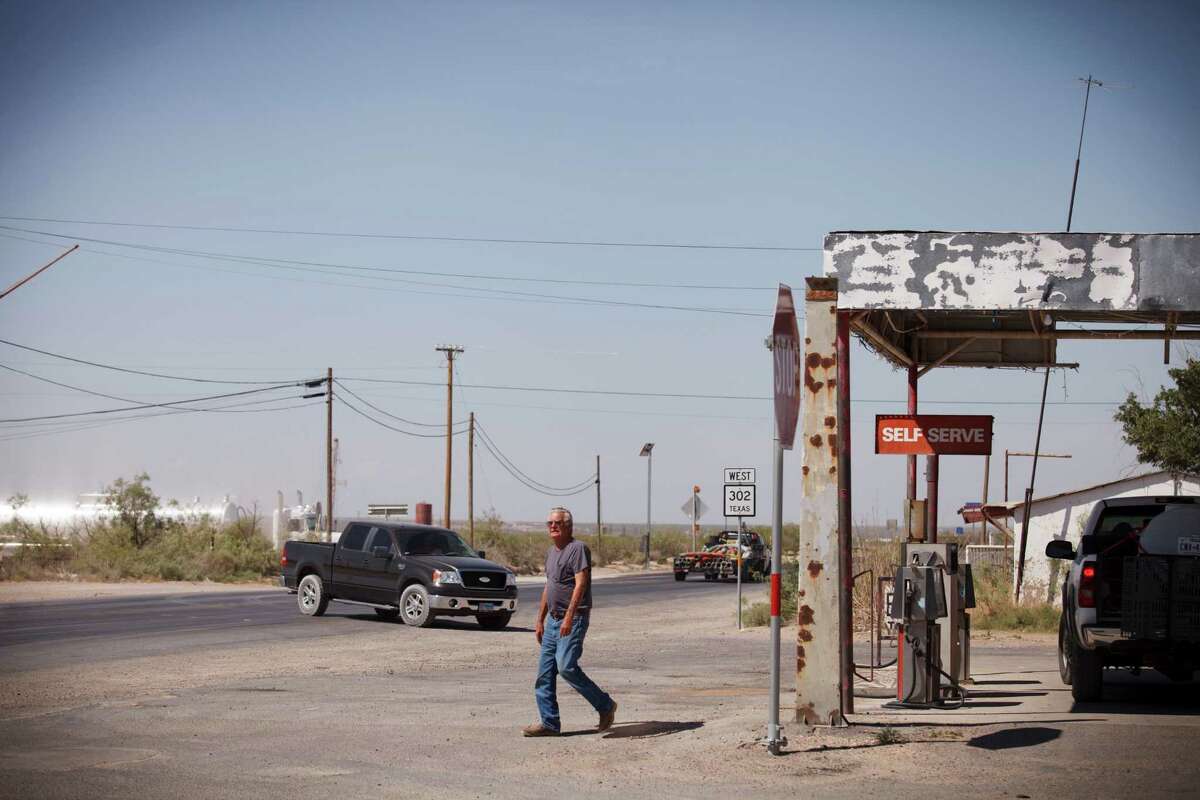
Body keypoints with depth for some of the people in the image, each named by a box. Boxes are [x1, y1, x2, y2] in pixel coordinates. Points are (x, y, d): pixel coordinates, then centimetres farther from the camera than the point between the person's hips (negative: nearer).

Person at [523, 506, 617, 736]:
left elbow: (581, 584, -20)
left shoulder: (578, 549, -10)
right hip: (554, 619, 9)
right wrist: (540, 620, 23)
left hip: (574, 619, -9)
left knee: (566, 666, -19)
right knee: (545, 672, 4)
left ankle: (605, 705, -3)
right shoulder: (551, 552, 18)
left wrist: (569, 617, -28)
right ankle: (549, 723, 7)